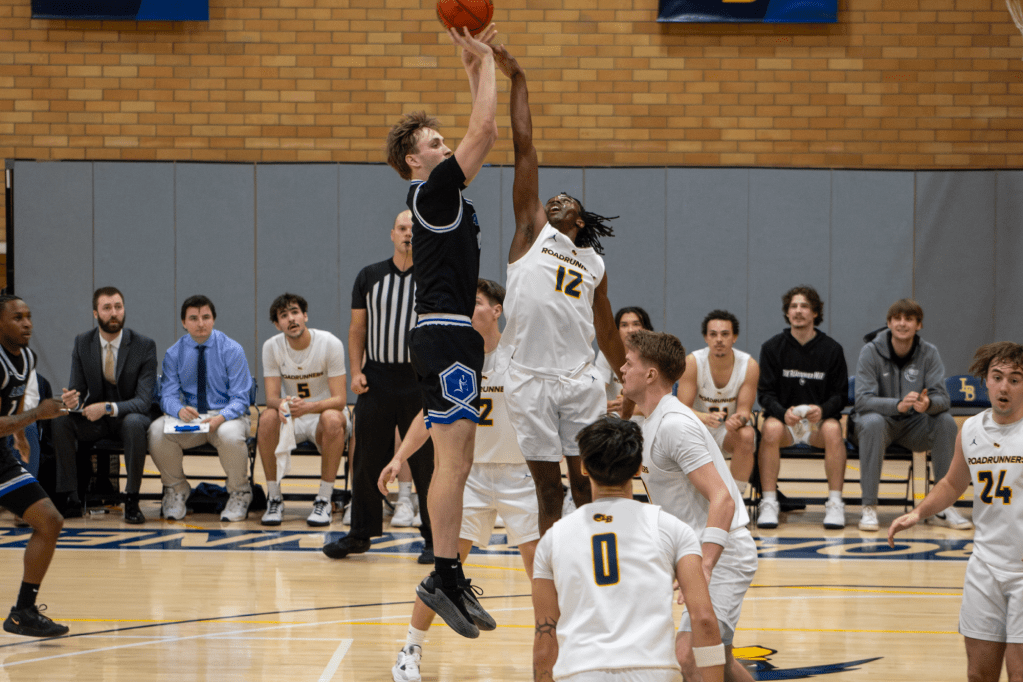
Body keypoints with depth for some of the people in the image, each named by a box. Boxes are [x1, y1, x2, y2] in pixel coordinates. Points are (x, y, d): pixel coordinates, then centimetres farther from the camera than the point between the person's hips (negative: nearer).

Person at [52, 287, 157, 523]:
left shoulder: (144, 345, -11)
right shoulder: (82, 343, -1)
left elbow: (143, 401, -16)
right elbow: (77, 390, -1)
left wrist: (108, 407, -34)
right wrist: (72, 401, -28)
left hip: (130, 417, -3)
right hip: (94, 418, 3)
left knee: (134, 423, -38)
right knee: (60, 420, -26)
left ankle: (131, 501, -27)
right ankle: (69, 499, -21)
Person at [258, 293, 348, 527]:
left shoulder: (330, 344, -15)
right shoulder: (272, 347, -5)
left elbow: (339, 400, -18)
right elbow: (271, 398, -8)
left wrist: (308, 407, -38)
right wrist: (281, 404, -35)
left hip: (322, 414, -2)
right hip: (291, 421, 2)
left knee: (332, 418, -37)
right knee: (268, 418, -31)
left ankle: (324, 501, -27)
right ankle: (274, 498, -19)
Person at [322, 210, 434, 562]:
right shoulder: (370, 277, 10)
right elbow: (357, 328, 12)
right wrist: (356, 371, 2)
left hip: (421, 383, -2)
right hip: (376, 381, 2)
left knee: (427, 463, -1)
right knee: (366, 460, 5)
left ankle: (434, 539, 6)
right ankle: (360, 534, 16)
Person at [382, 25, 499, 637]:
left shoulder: (447, 193, 18)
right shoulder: (431, 193, -8)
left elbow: (485, 136, 24)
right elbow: (483, 129, -12)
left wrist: (478, 64, 20)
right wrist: (483, 64, -4)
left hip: (453, 334, 10)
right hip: (444, 334, -10)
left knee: (456, 463, 10)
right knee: (452, 462, -13)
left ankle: (450, 577, 12)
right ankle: (444, 575, -15)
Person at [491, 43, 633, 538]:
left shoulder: (594, 263, 20)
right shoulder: (532, 231, 11)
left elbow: (607, 331, 26)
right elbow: (524, 147, 6)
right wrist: (517, 81, 3)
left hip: (580, 382, 2)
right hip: (530, 380, -2)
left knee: (587, 483, 2)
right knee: (548, 488, 1)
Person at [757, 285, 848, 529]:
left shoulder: (832, 349, 3)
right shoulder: (772, 347, 3)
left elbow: (840, 394, 3)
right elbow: (765, 392, 0)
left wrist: (823, 410, -20)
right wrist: (783, 412, -22)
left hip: (819, 420, 0)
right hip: (785, 420, 0)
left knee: (833, 430, -34)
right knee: (771, 429, -34)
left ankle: (835, 504, -27)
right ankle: (769, 504, -30)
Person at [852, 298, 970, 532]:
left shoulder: (929, 353, -3)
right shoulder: (871, 352, -10)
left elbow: (942, 397, -11)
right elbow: (863, 400, -20)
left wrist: (928, 403, -38)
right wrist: (898, 405, -39)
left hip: (914, 426, 3)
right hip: (882, 420, -3)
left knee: (946, 422, -25)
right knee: (872, 422, -36)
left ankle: (944, 506, -15)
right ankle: (869, 507, -31)